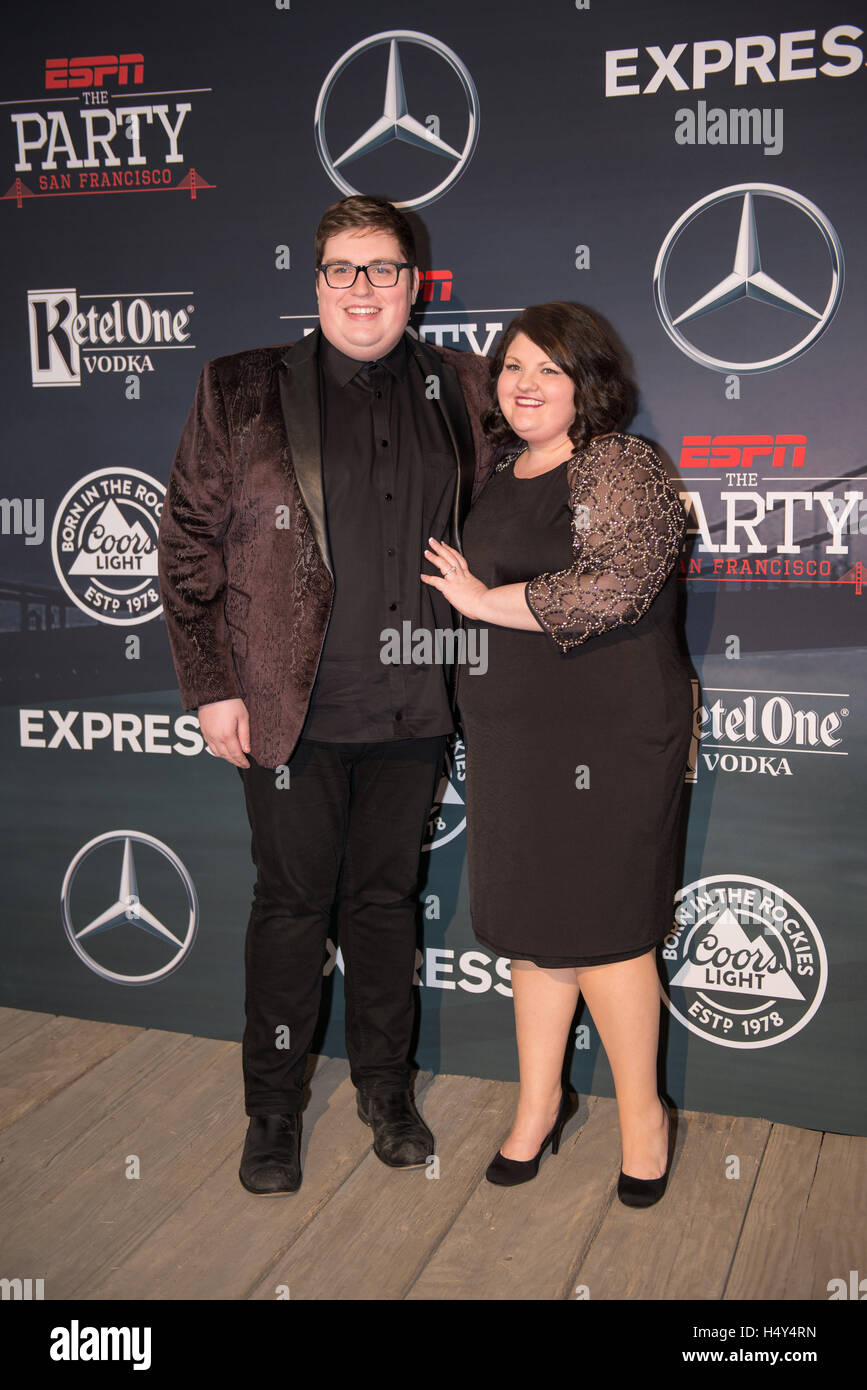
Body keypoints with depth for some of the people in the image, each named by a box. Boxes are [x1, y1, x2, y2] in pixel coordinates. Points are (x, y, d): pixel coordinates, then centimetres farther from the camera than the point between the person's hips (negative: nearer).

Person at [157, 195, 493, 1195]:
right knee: (292, 904, 8)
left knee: (387, 896, 15)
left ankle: (384, 1083, 33)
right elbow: (189, 543, -2)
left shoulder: (457, 391, 6)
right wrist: (210, 686, -6)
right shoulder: (241, 391, -1)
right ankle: (273, 1109, 26)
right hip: (289, 706, -2)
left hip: (412, 708, 3)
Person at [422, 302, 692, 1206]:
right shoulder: (503, 480, 14)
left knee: (597, 927, 0)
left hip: (604, 738, -7)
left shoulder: (619, 468, -10)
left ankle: (641, 1112, 20)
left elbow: (616, 585, -24)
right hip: (512, 740, 7)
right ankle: (539, 1099, 29)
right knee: (530, 924, 14)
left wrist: (483, 600, -17)